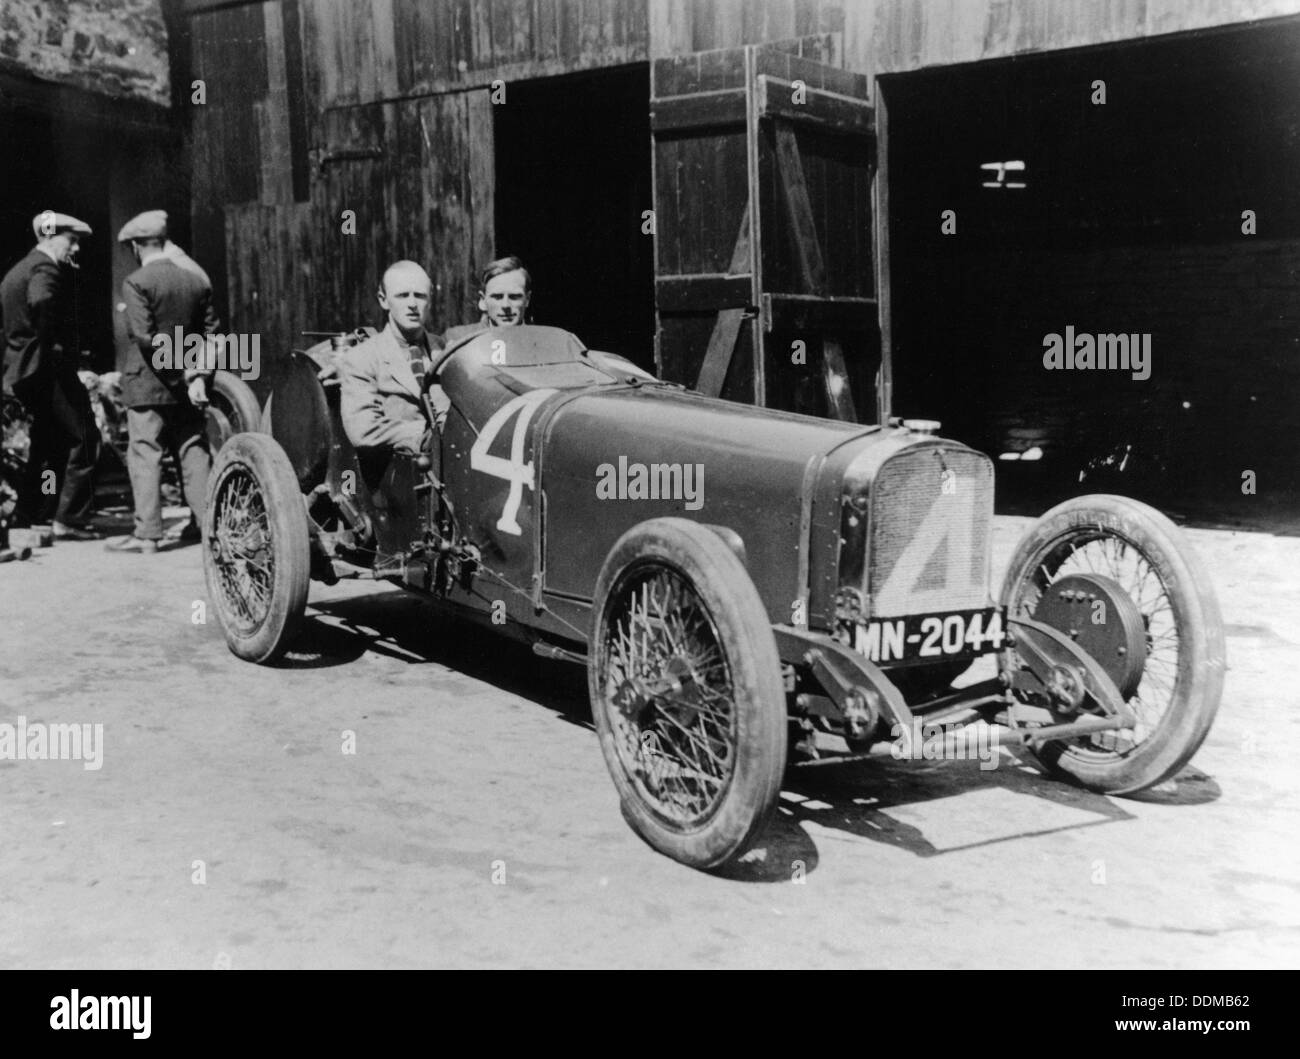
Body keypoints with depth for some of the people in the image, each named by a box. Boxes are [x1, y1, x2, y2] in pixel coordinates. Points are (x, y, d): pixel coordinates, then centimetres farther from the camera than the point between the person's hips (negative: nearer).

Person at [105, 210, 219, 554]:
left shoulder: (136, 283, -11)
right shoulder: (197, 281, 7)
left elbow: (144, 335, -19)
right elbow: (209, 333, 3)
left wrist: (186, 372, -10)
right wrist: (199, 376, -3)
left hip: (147, 384, -5)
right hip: (187, 385, 5)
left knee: (145, 455, -1)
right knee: (194, 451, 12)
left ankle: (147, 533, -2)